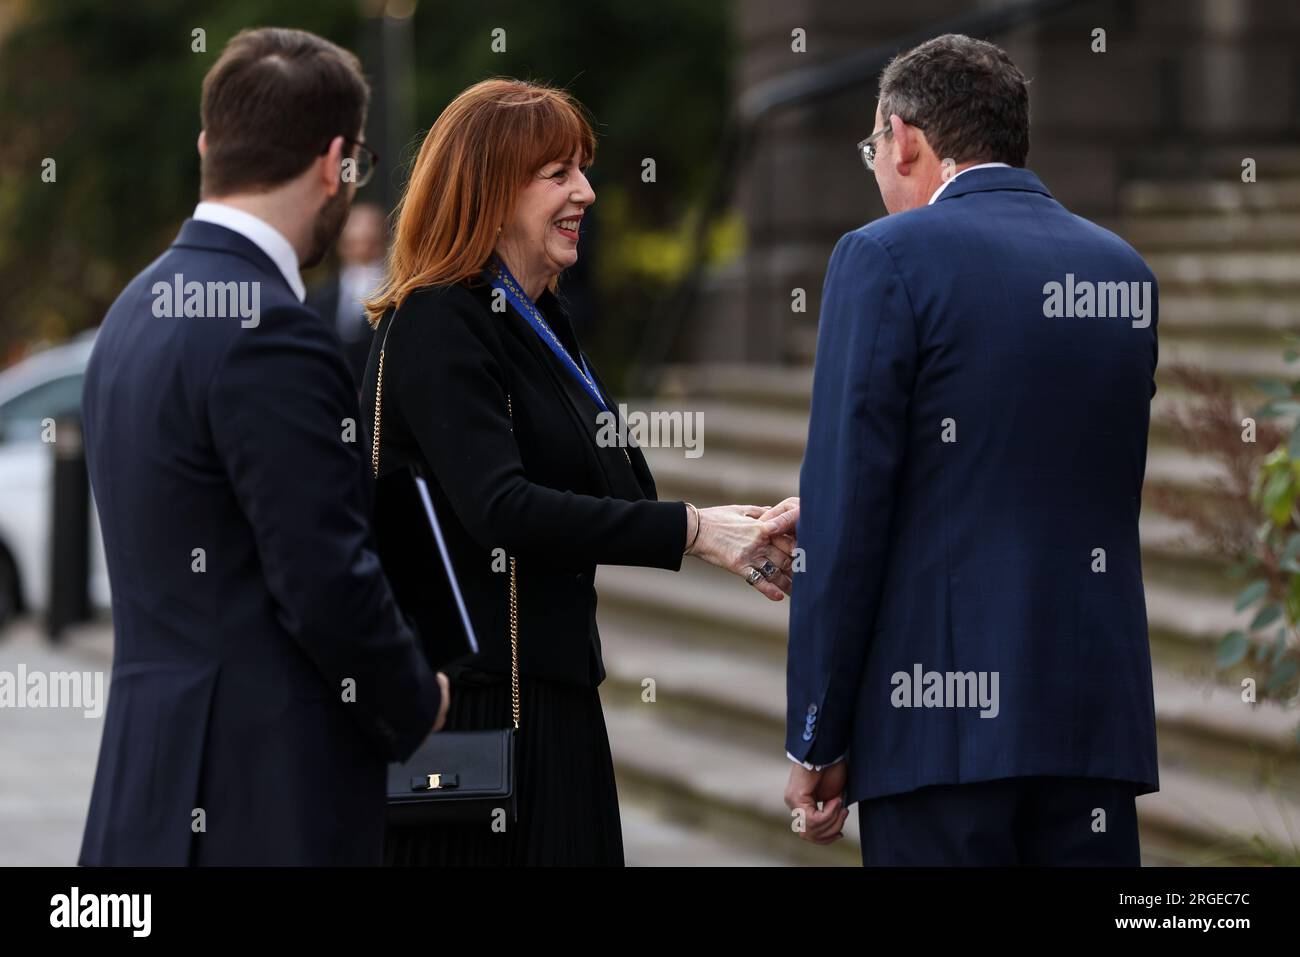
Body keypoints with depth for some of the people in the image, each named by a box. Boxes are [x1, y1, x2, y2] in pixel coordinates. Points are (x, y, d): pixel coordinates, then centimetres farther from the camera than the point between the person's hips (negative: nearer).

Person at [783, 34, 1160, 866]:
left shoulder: (890, 258, -5)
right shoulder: (1123, 268, 13)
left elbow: (848, 517, -9)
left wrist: (815, 739, -4)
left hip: (948, 713, -5)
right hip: (1098, 710, 5)